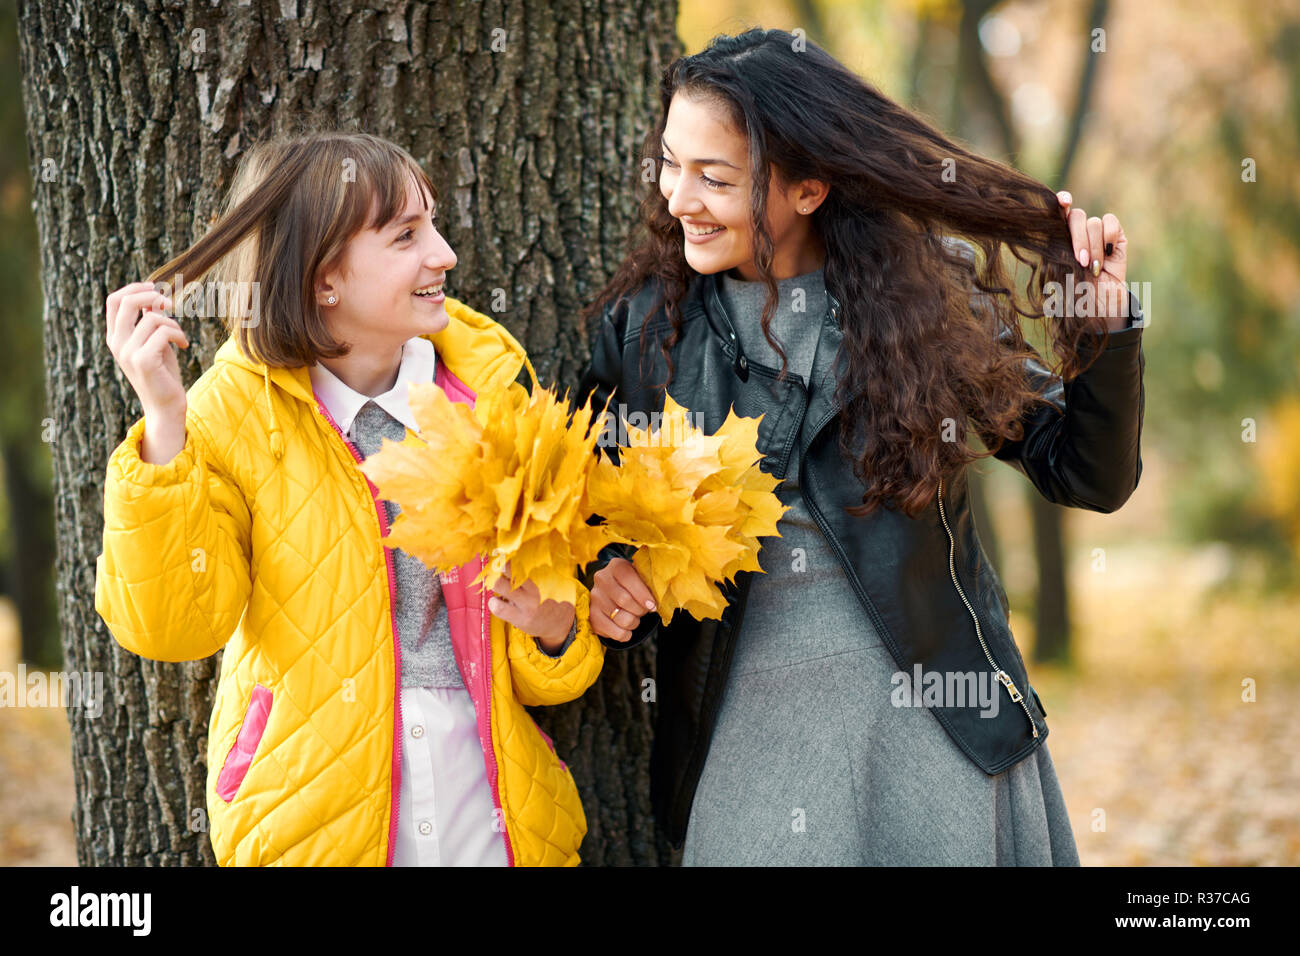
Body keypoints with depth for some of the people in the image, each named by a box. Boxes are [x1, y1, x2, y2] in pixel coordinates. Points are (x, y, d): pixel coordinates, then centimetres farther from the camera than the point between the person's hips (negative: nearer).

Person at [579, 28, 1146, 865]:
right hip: (747, 728, 1)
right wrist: (607, 577, -9)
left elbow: (1088, 477, 0)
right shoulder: (644, 325, -1)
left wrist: (1103, 321, -13)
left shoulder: (925, 299, -4)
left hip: (940, 731, -1)